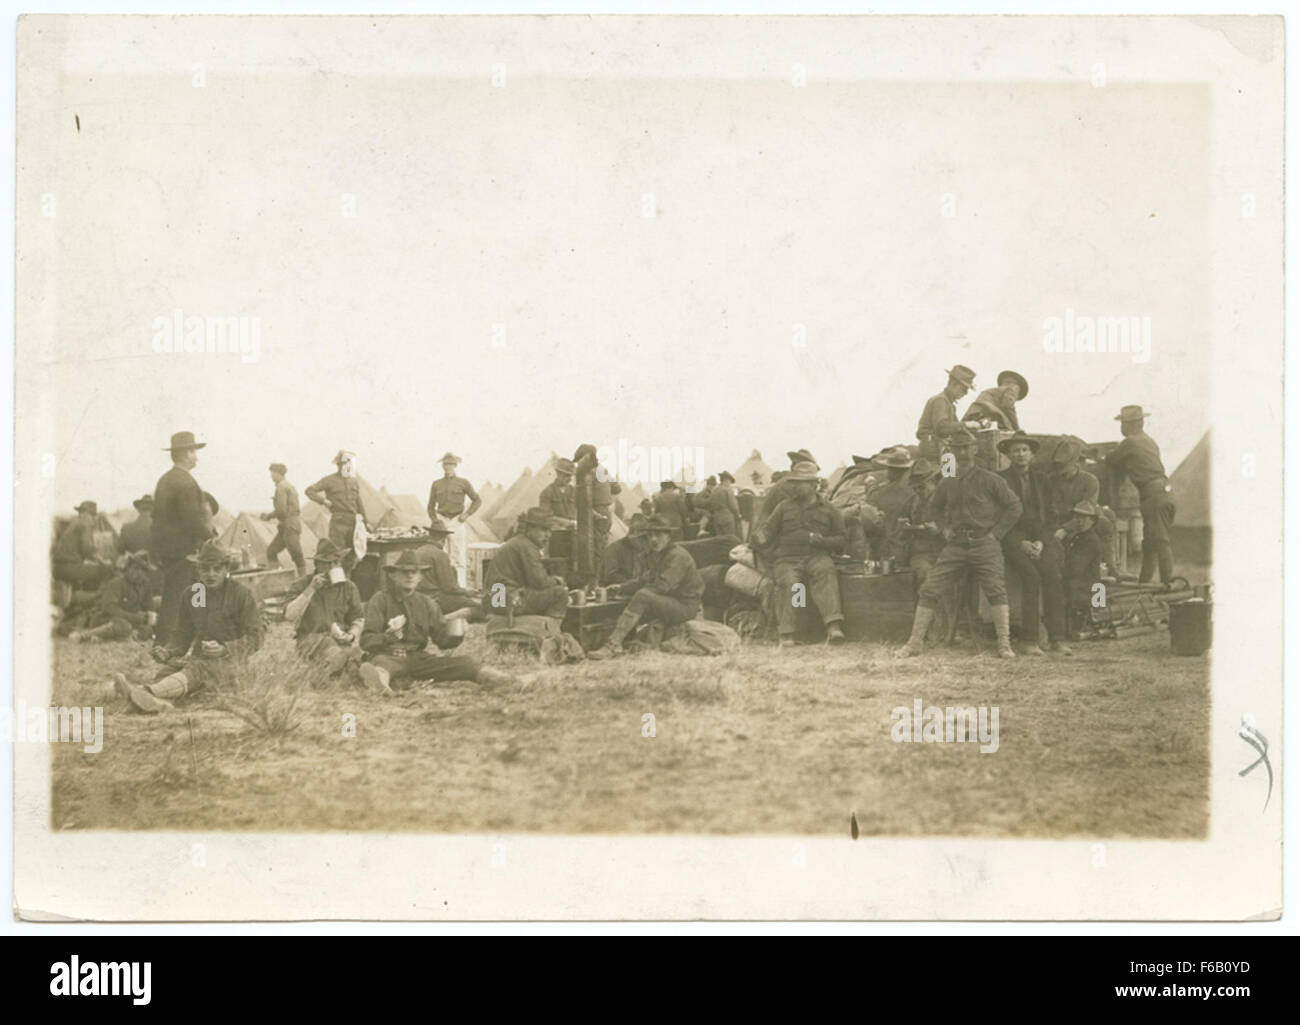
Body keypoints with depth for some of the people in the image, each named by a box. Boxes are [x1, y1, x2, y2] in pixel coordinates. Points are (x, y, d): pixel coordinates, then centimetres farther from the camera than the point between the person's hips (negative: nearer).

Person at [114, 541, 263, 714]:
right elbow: (182, 635, 18)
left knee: (197, 670, -35)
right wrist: (167, 652, -5)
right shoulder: (191, 594, 13)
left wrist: (223, 650, -21)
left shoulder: (242, 595, -2)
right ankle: (159, 703, -62)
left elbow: (254, 638, -5)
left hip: (229, 660, -5)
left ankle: (148, 692, -61)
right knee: (173, 665, -28)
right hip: (200, 657, 5)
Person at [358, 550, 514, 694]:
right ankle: (380, 676, -76)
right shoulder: (380, 600, 2)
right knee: (380, 663, -41)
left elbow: (442, 638, 12)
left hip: (418, 657, 5)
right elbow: (366, 641, -6)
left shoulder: (426, 603, 15)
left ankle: (484, 674, -49)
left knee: (460, 662, -21)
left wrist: (456, 636, -11)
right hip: (388, 656, -4)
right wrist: (388, 637, -26)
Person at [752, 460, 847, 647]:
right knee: (788, 582, -32)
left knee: (825, 573, -35)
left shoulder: (829, 511, 16)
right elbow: (767, 530, 16)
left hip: (816, 556, -1)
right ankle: (786, 634, -34)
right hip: (787, 559, 1)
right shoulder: (784, 507, 20)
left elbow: (841, 540, 14)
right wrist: (760, 537, -9)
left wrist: (820, 540, -6)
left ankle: (833, 626, -49)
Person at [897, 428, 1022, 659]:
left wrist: (996, 532, -2)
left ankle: (1004, 645, -11)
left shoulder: (989, 480, 0)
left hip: (984, 543, -3)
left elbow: (1014, 506, 3)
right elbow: (936, 507, 30)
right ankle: (915, 642, 3)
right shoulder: (946, 484, 11)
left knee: (996, 590, -16)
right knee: (930, 590, -3)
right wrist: (944, 529, 13)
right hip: (955, 544, 3)